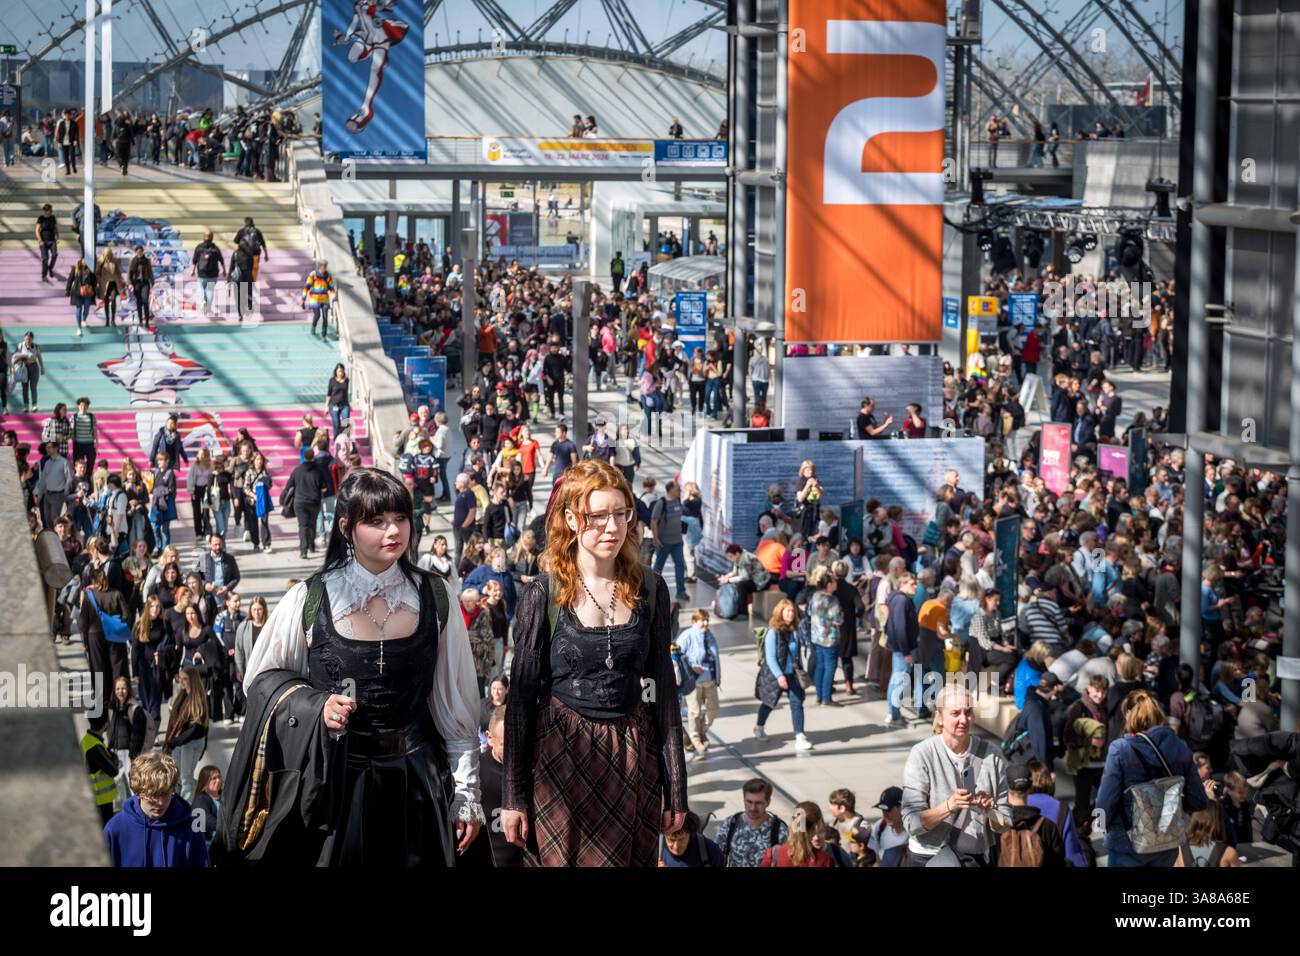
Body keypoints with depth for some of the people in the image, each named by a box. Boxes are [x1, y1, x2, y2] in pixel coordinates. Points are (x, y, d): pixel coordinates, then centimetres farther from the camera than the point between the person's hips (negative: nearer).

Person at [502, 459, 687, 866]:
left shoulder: (649, 589, 2)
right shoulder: (543, 595, -6)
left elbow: (664, 687, 5)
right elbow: (521, 697, -3)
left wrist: (676, 787, 3)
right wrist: (514, 796, -5)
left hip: (632, 756, 2)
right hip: (561, 753, -2)